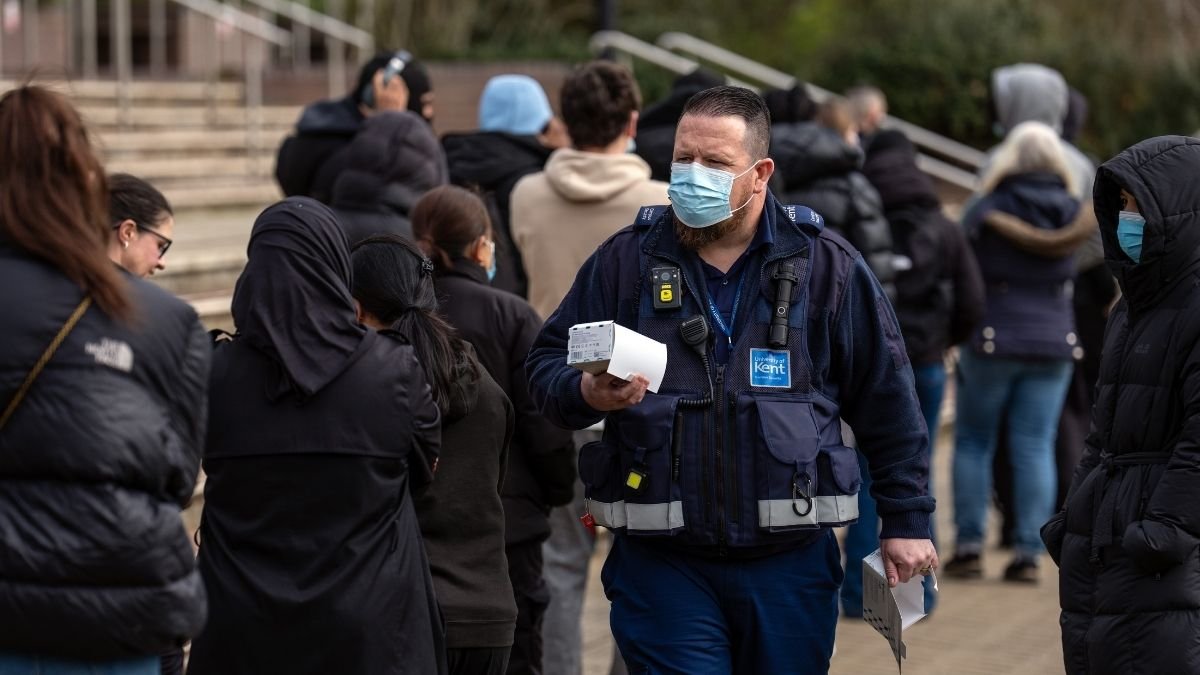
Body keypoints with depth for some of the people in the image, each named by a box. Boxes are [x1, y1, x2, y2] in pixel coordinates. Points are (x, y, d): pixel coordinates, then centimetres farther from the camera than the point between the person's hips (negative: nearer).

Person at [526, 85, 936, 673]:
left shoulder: (826, 265, 2)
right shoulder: (624, 260, 4)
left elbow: (888, 402, 6)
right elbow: (547, 362, 7)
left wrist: (907, 521, 4)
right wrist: (586, 393, -16)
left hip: (790, 561, 0)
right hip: (661, 561, 0)